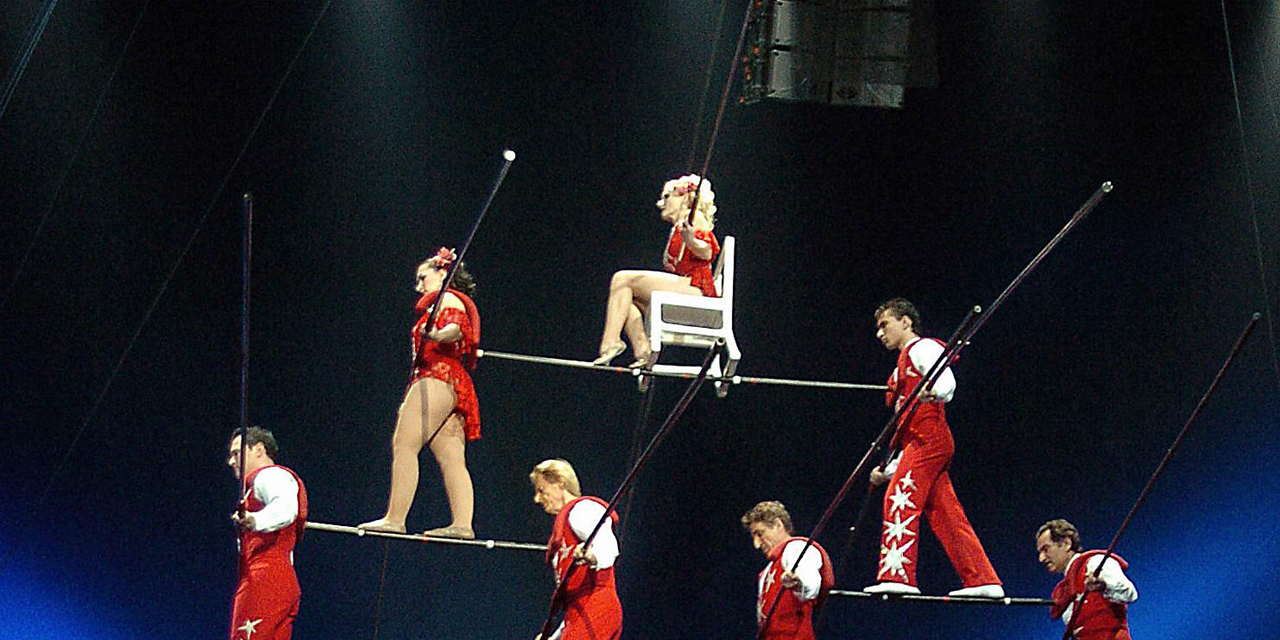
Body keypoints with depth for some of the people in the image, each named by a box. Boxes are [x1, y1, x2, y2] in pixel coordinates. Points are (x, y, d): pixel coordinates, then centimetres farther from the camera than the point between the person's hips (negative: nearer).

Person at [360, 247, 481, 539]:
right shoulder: (457, 305, 30)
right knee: (452, 460, -1)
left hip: (438, 379, -10)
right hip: (455, 386, 10)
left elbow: (455, 328, -18)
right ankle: (462, 524, -11)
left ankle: (394, 518, -22)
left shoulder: (447, 299, 2)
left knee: (403, 445, -15)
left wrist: (434, 334, -38)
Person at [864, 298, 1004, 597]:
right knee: (946, 515, 4)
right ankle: (984, 580, 2)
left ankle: (896, 575, -30)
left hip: (928, 438, -10)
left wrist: (934, 393, -39)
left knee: (900, 498, -20)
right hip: (918, 443, 10)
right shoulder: (905, 362, 32)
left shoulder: (923, 348, 5)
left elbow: (947, 382, -15)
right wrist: (889, 470, 26)